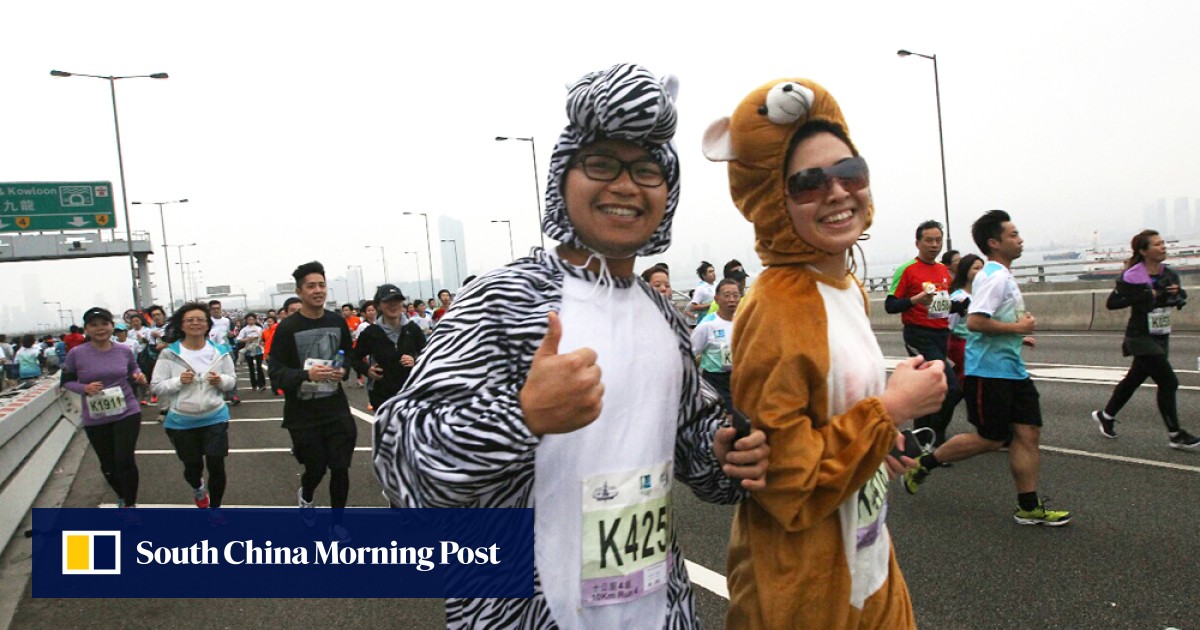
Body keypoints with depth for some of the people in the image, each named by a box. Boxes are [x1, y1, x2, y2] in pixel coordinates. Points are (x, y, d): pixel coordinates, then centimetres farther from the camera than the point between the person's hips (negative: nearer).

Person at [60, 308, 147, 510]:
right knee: (107, 464, 16)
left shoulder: (124, 351, -4)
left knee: (125, 460, -8)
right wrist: (85, 388, -20)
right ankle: (121, 497, 44)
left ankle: (130, 505, 12)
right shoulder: (76, 354, -11)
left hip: (127, 414, -1)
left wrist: (138, 376, -8)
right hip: (95, 420, 1)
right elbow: (65, 381, 0)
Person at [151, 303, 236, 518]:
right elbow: (156, 386, -7)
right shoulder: (169, 354, -10)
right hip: (182, 421, 0)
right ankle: (198, 488, 52)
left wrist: (221, 380, -17)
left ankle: (215, 508, 22)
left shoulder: (220, 352, -5)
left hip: (215, 417, 0)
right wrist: (178, 381, -23)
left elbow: (232, 380, 5)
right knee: (192, 467, 15)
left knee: (216, 466, -2)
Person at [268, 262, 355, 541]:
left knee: (340, 468, 4)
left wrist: (343, 371, -6)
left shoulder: (337, 322, 2)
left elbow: (350, 356, 16)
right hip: (302, 413, -3)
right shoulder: (287, 328, -11)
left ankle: (337, 522, 25)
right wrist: (307, 374, -28)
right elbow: (276, 373, -12)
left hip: (336, 409, 3)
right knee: (315, 468, 8)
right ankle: (305, 496, 44)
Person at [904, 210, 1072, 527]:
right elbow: (974, 321, -27)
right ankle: (922, 464, 14)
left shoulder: (1003, 275, 16)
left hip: (1012, 370, 10)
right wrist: (1018, 327, -18)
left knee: (1028, 434, 6)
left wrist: (1017, 337, 16)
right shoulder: (995, 277, -16)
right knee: (990, 439, -1)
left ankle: (1029, 508, 14)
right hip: (988, 371, -10)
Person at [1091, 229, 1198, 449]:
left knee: (1134, 379, 17)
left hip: (1161, 337, 7)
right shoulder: (1132, 277, -16)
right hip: (1141, 338, -7)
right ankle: (1175, 435, 4)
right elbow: (1111, 303, -16)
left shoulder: (1169, 274, 4)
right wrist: (1142, 297, -24)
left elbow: (1181, 299, 15)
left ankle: (1105, 415, 35)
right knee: (1168, 382, -8)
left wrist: (1176, 295, -8)